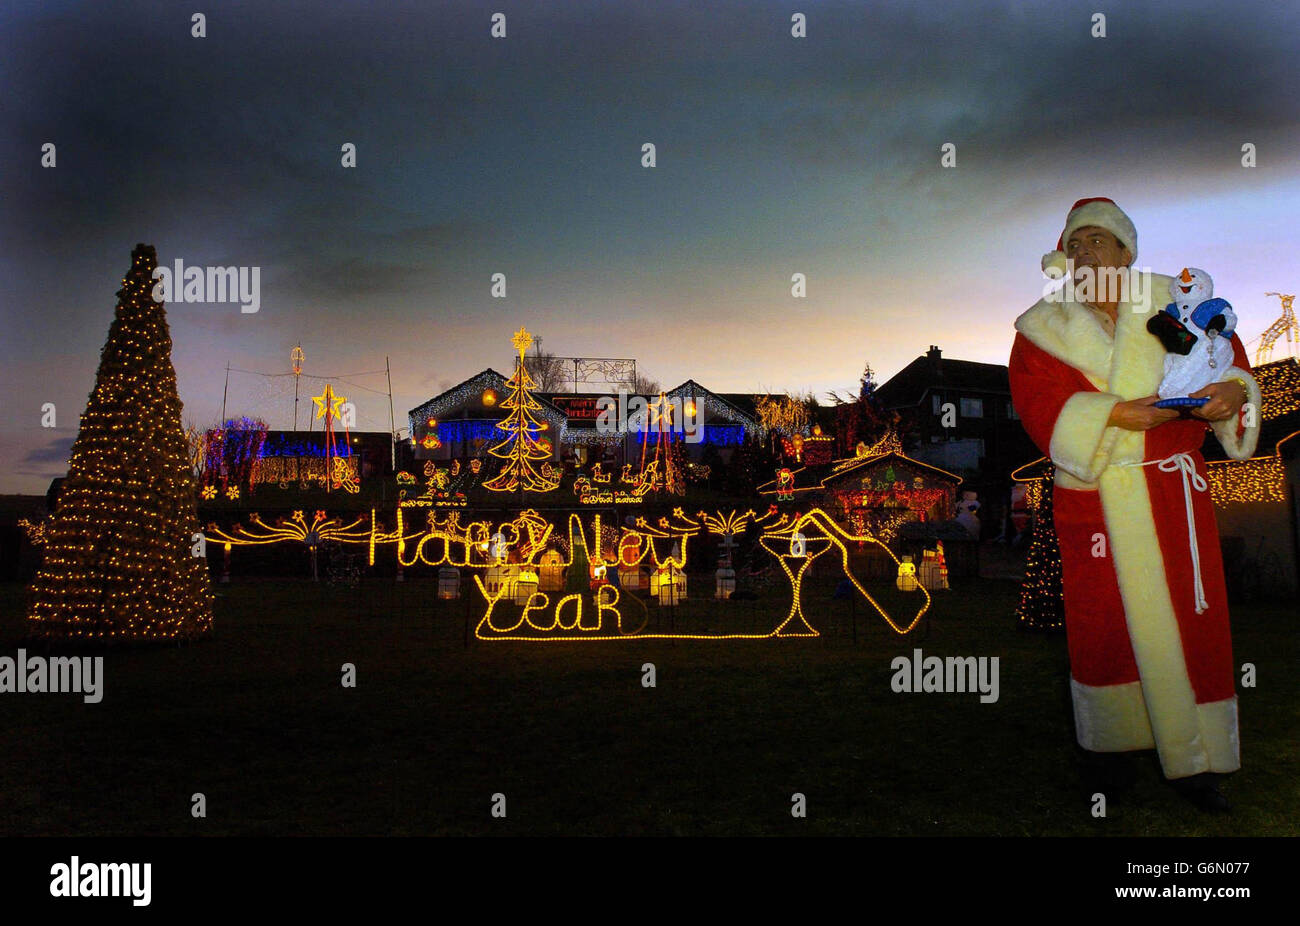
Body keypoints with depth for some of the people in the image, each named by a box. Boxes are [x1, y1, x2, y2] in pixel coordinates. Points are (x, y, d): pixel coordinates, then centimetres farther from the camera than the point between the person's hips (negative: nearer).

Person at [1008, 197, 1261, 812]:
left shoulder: (1172, 307, 7)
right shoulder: (1043, 328, 2)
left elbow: (1226, 358, 6)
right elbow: (1039, 404, -11)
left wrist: (1232, 392, -17)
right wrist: (1115, 415, -23)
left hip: (1174, 490, 1)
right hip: (1093, 497, -1)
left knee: (1187, 618, 1)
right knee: (1104, 619, 5)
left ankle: (1191, 760, 13)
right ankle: (1110, 742, 24)